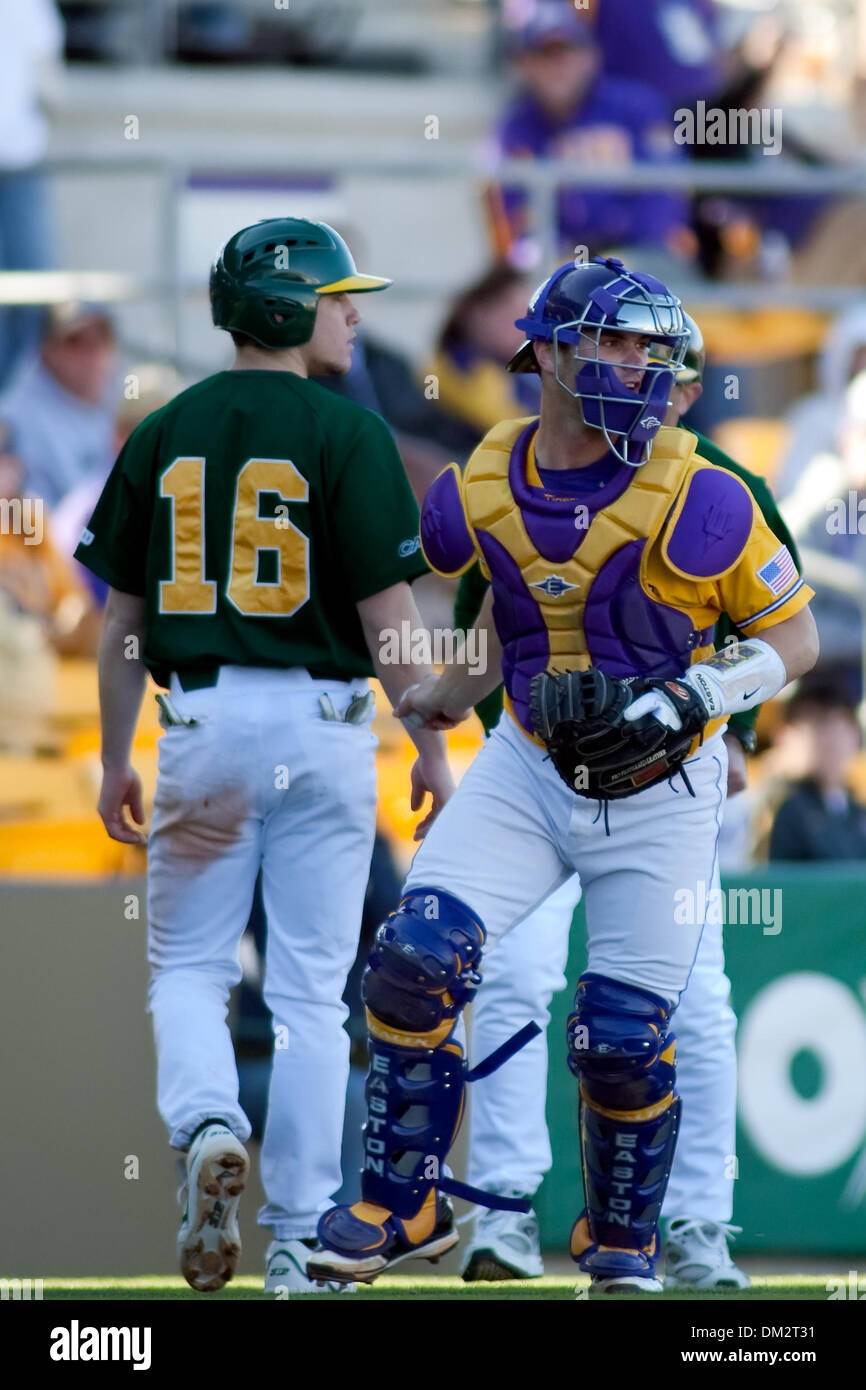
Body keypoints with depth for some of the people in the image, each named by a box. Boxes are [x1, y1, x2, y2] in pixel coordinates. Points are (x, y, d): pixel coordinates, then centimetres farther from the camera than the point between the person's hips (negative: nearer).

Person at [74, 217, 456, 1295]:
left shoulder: (163, 434, 5)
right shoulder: (345, 432, -6)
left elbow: (122, 618, 7)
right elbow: (386, 612, -10)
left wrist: (114, 761, 15)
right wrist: (432, 750, -1)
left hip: (200, 720, 2)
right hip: (322, 722, -2)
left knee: (187, 966, 12)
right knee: (310, 992, 4)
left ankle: (208, 1126, -18)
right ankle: (297, 1242, 5)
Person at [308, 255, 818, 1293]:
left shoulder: (696, 501, -16)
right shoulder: (484, 491, -4)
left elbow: (793, 639, -9)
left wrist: (685, 698, -22)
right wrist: (455, 691, 27)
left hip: (660, 797, -3)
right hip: (528, 770, 3)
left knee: (623, 1040, -4)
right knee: (416, 960, -15)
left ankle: (623, 1238, 23)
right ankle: (403, 1204, 2)